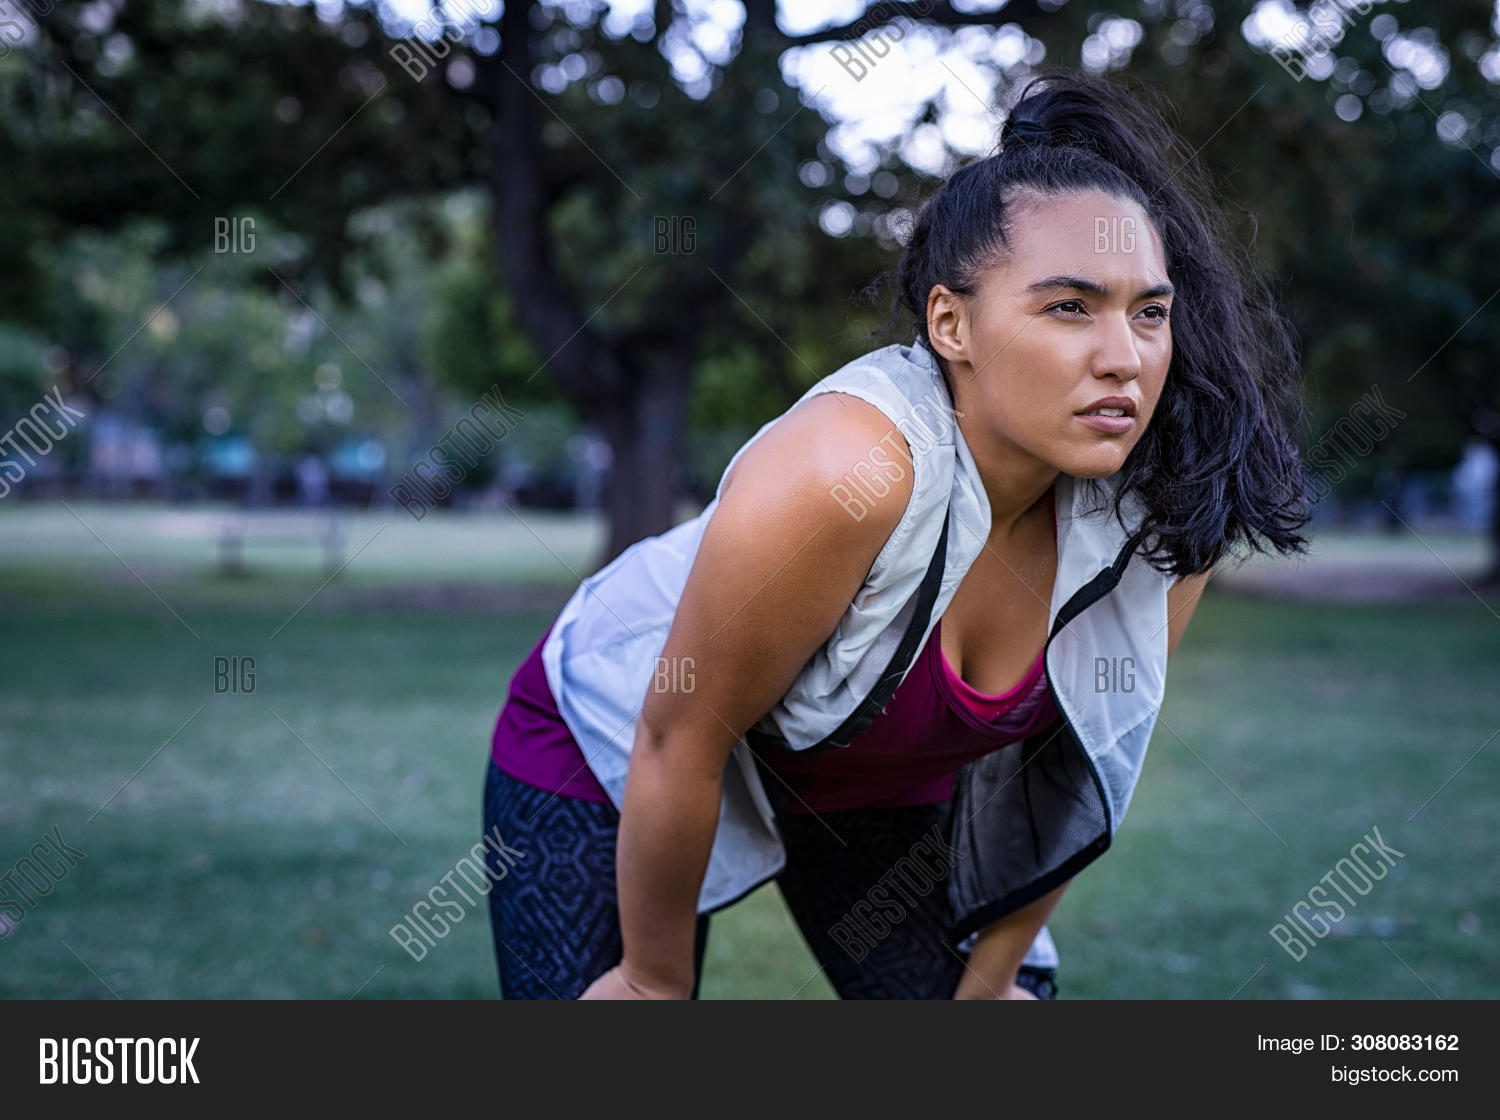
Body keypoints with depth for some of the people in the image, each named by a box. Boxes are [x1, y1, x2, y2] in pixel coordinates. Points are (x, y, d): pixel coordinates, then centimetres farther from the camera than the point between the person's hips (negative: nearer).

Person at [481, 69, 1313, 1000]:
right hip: (616, 741, -4)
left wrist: (990, 979, 3)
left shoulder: (1164, 515, -21)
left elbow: (1067, 765, -6)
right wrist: (655, 981, -14)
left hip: (880, 775, 5)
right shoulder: (840, 475, -39)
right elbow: (681, 744, -27)